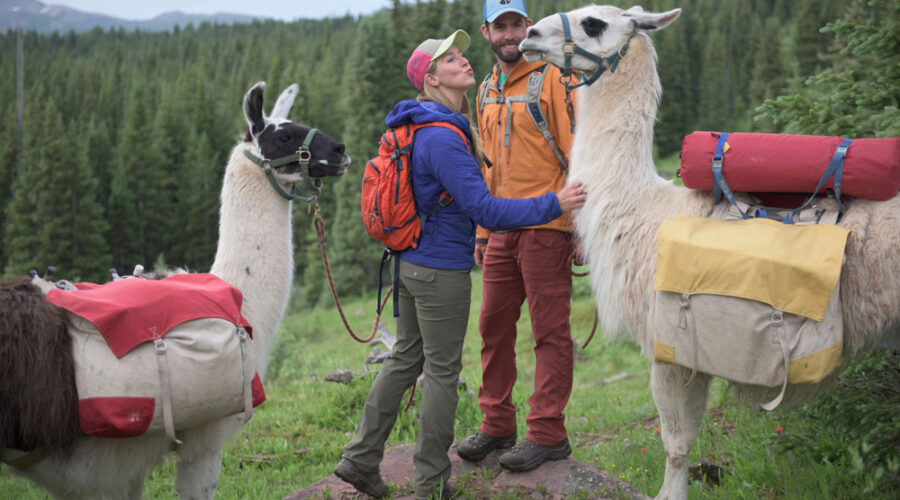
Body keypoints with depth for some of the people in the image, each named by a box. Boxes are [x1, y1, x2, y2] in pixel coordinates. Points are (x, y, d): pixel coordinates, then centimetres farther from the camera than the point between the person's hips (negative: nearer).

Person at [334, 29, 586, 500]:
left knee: (405, 359, 18)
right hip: (441, 270, -10)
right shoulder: (441, 137, -22)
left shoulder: (423, 127, 10)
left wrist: (471, 242, 29)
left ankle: (359, 459, 24)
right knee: (442, 371, 2)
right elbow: (484, 208, -26)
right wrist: (553, 205, -25)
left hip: (412, 262, 10)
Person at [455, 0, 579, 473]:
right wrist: (482, 230, 18)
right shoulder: (487, 91, 17)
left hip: (545, 226, -7)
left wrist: (578, 221, -15)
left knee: (550, 331, -1)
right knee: (494, 326, 9)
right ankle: (497, 425, 20)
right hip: (502, 230, 7)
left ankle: (547, 434, 5)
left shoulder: (551, 78, -5)